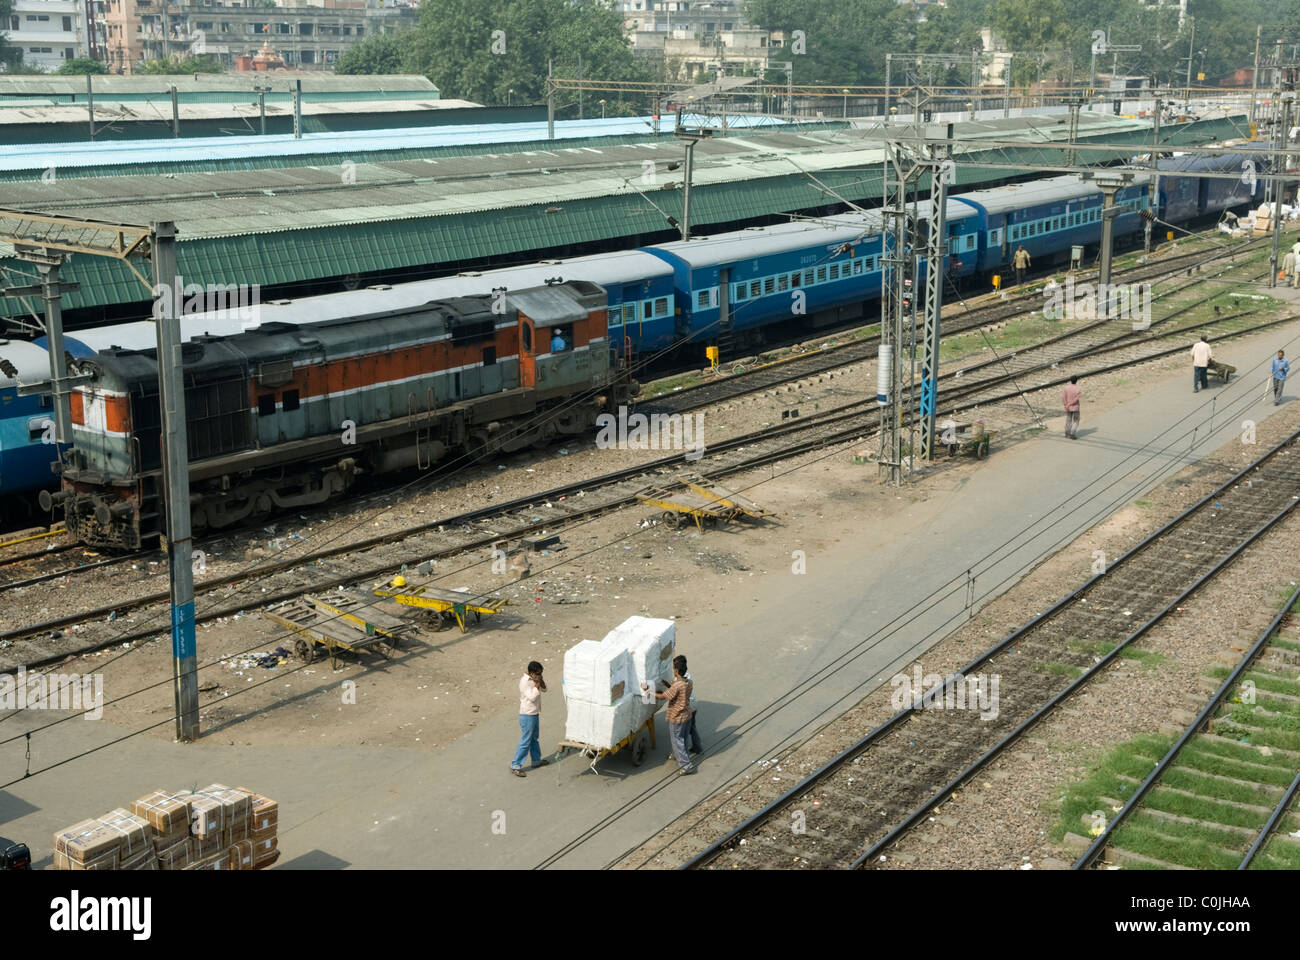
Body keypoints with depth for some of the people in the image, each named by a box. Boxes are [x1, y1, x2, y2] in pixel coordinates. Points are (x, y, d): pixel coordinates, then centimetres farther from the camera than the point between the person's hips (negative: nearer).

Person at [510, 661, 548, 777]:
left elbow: (544, 689, 12)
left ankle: (536, 760, 36)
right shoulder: (524, 682, -22)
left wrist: (541, 681, -6)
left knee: (534, 738, 22)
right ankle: (515, 765, -4)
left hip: (534, 714, 9)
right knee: (525, 741, -8)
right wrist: (537, 684, -23)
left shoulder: (534, 679, 4)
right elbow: (532, 697, -26)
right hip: (527, 715, -9)